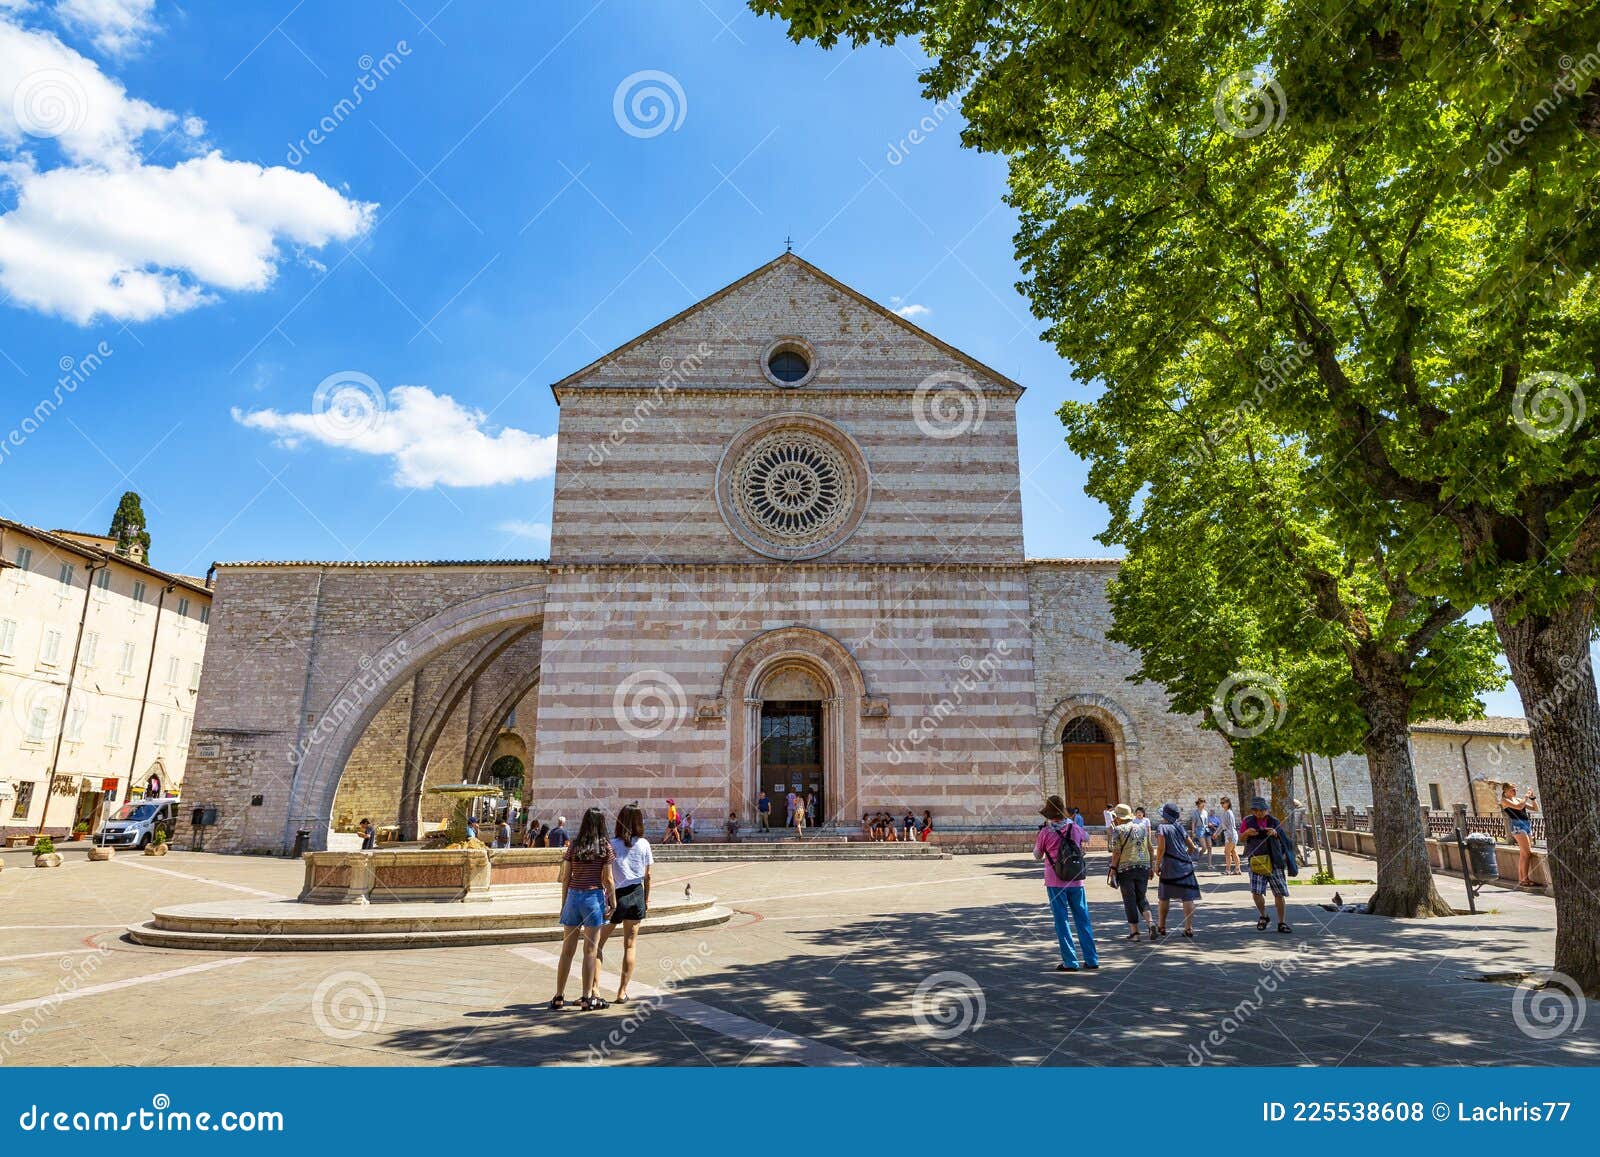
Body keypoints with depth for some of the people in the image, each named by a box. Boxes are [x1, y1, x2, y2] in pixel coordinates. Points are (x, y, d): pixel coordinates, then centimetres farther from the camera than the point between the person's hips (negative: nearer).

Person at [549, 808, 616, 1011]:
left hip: (573, 896, 3)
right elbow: (608, 879, -5)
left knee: (567, 949, 11)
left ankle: (558, 998, 17)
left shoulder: (573, 846, 4)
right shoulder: (605, 846, -4)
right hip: (594, 897, -3)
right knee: (590, 950, 5)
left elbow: (565, 877, 5)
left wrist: (564, 903, 13)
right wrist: (613, 903, 2)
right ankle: (587, 998, 10)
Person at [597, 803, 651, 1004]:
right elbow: (647, 876, 4)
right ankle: (622, 992, 13)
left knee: (598, 943, 14)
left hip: (617, 896, -2)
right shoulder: (644, 844, -2)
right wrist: (646, 900, 16)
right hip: (637, 895, 3)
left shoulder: (612, 844, -11)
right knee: (630, 946, 9)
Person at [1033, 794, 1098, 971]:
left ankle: (1070, 961, 3)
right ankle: (1091, 959, 15)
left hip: (1055, 882, -3)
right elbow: (1087, 837, 22)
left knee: (1061, 921, 3)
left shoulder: (1045, 832, -12)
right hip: (1076, 881, 3)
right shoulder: (1074, 827, -3)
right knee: (1083, 920, 12)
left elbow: (1037, 856, 2)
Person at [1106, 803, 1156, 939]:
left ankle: (1134, 931, 5)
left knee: (1129, 900, 4)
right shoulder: (1142, 827, 10)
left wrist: (1113, 869, -5)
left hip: (1125, 868, -4)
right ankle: (1150, 922, -7)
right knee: (1141, 897, 15)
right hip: (1144, 866, 4)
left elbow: (1116, 852, -11)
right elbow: (1149, 848, 11)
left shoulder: (1118, 830, -5)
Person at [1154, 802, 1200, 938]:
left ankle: (1161, 927, 18)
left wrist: (1157, 864, -8)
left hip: (1169, 866, -4)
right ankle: (1189, 928, -1)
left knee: (1164, 897, 9)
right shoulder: (1181, 828, 11)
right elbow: (1192, 847, 15)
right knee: (1187, 897, 2)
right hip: (1186, 866, 4)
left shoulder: (1162, 828, -6)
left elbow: (1161, 847, -15)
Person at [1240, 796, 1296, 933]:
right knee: (1256, 892, -12)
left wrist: (1275, 834, -17)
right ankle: (1262, 916, 13)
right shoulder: (1248, 820, 5)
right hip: (1256, 861, -1)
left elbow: (1284, 840, 4)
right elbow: (1240, 837, 10)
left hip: (1273, 861, 1)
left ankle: (1281, 923, 18)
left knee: (1280, 893, 3)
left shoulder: (1273, 822, 5)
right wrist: (1247, 832, -11)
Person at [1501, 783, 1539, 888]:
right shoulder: (1504, 800, 0)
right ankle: (1525, 879, -12)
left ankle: (1521, 879, 10)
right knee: (1527, 853, -13)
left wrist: (1532, 797, 11)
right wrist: (1526, 796, -4)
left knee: (1523, 854, 7)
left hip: (1527, 824, 8)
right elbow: (1519, 807, -15)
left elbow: (1535, 808, 22)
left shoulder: (1518, 799, 20)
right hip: (1517, 825, -7)